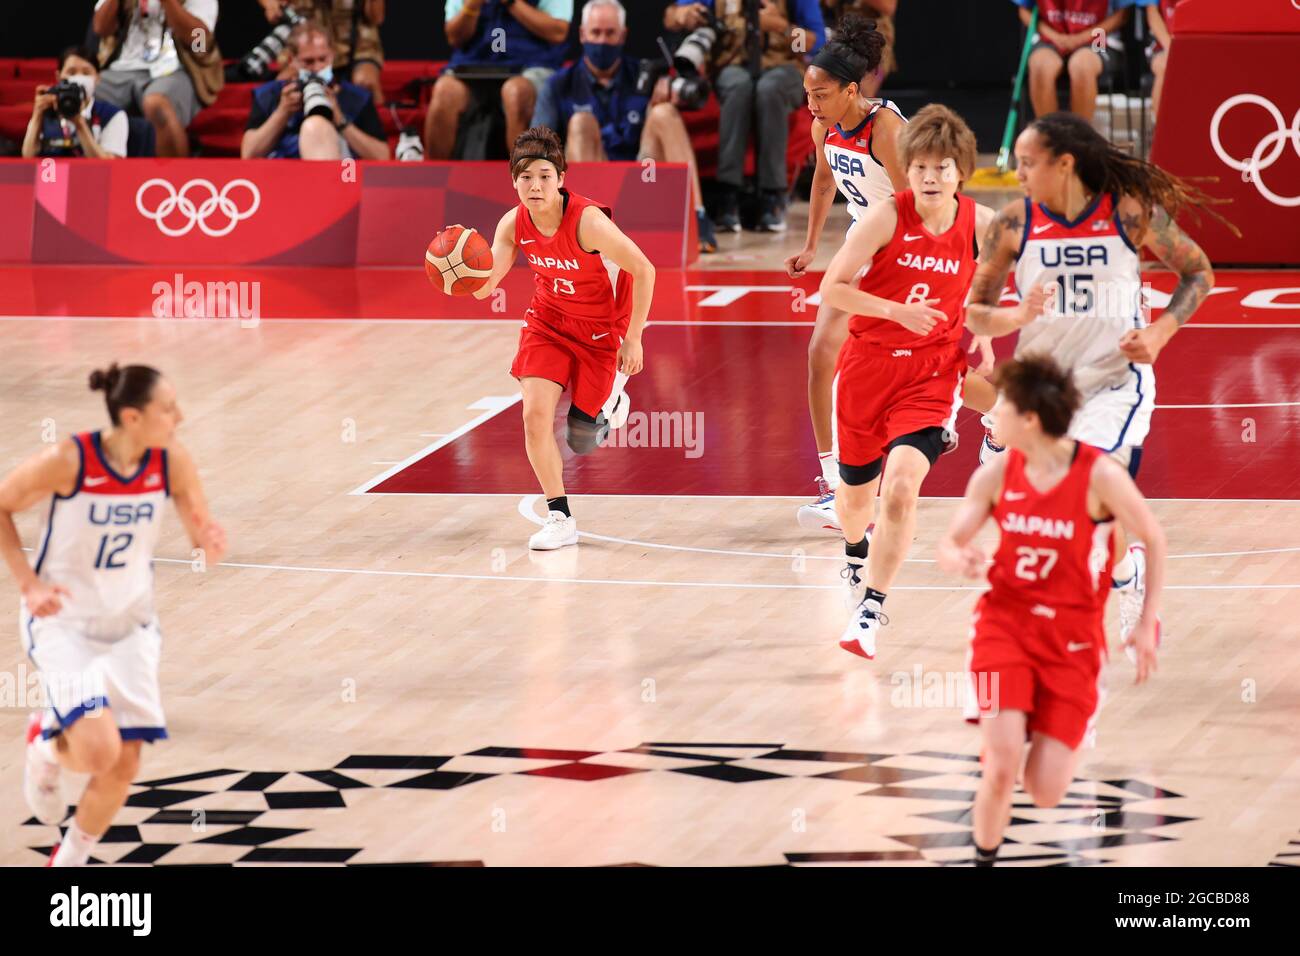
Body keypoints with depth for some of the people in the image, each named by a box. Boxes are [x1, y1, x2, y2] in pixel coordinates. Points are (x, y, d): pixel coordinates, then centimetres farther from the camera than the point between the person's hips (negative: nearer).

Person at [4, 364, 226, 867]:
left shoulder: (172, 461, -13)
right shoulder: (68, 460, -24)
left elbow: (202, 530, -2)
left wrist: (211, 541, -26)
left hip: (130, 623, 4)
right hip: (62, 622, -4)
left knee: (123, 767, 1)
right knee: (98, 750, -21)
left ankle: (69, 859, 27)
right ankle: (45, 747, 16)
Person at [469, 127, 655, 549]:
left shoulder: (588, 221, -32)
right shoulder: (514, 224, -16)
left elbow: (644, 270, -24)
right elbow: (484, 286, -17)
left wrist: (633, 340, -20)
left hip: (601, 328, -4)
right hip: (548, 319, 4)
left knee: (580, 441, 3)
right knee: (535, 414, -13)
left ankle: (611, 398, 40)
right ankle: (559, 518, 1)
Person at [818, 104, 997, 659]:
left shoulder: (981, 224, -7)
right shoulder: (887, 217, -14)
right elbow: (831, 289, -13)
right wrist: (899, 311, -23)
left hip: (931, 373, 0)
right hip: (868, 366, 0)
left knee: (902, 483, -22)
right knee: (857, 492, 16)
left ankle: (869, 612, -14)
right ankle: (855, 553, 53)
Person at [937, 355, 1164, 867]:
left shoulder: (1100, 475, -14)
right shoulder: (995, 474, -5)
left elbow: (1154, 539, -1)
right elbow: (948, 547, 4)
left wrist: (1147, 624, -3)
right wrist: (960, 560, -21)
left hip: (1072, 637, -1)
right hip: (1005, 622, 1)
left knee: (1045, 793, -3)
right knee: (1002, 766, -21)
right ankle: (985, 858, 4)